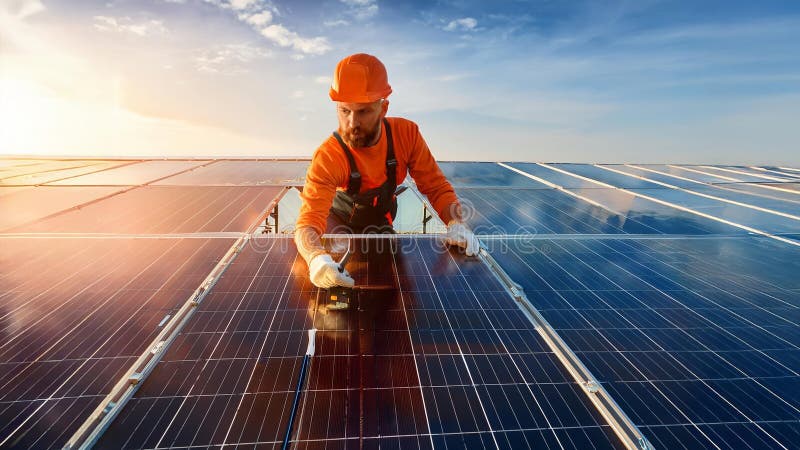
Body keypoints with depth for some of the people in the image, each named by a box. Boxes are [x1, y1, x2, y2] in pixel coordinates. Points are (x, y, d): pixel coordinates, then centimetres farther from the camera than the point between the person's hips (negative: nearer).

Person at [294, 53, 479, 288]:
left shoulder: (406, 134, -26)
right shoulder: (328, 157, -35)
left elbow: (436, 186, -18)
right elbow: (308, 223, -43)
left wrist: (456, 224, -37)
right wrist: (316, 258, -67)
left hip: (379, 222, 3)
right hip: (339, 221, -2)